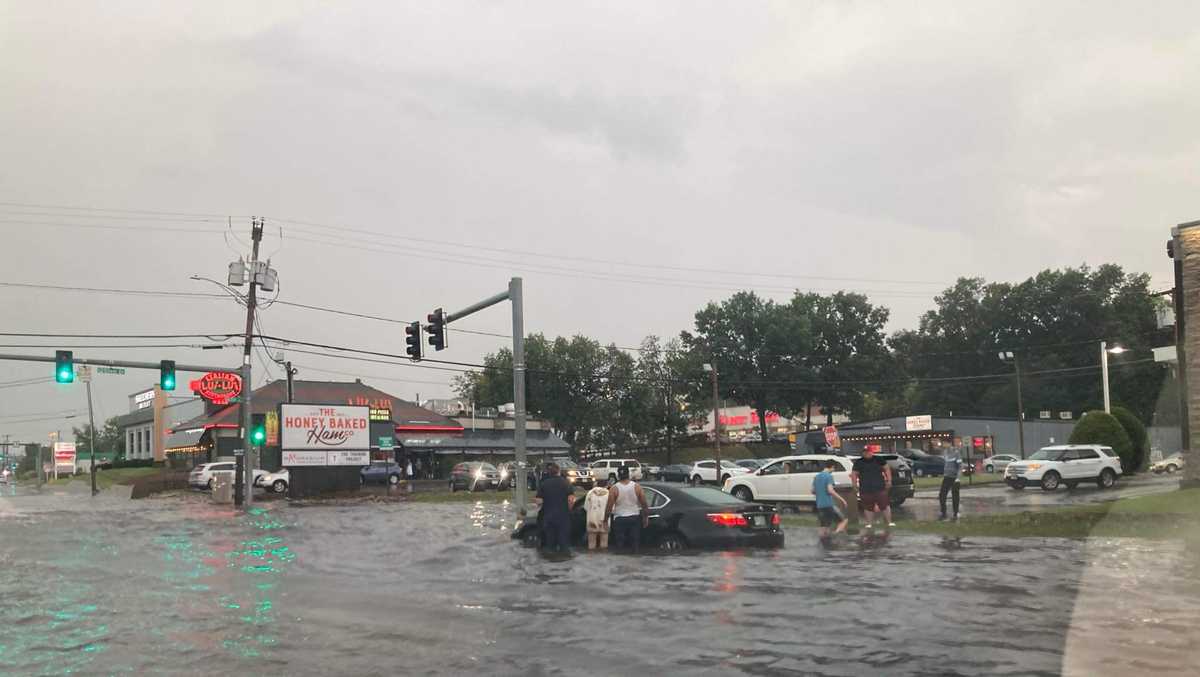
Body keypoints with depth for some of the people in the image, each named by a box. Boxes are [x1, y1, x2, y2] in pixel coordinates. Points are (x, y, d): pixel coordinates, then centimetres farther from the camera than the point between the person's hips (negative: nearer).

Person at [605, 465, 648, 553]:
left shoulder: (614, 488, -9)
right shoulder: (636, 486, -4)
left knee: (619, 545, 6)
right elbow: (644, 504, 0)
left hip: (619, 519, -2)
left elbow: (609, 506, -9)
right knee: (634, 544, 10)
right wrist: (646, 517, 12)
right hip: (634, 518, 2)